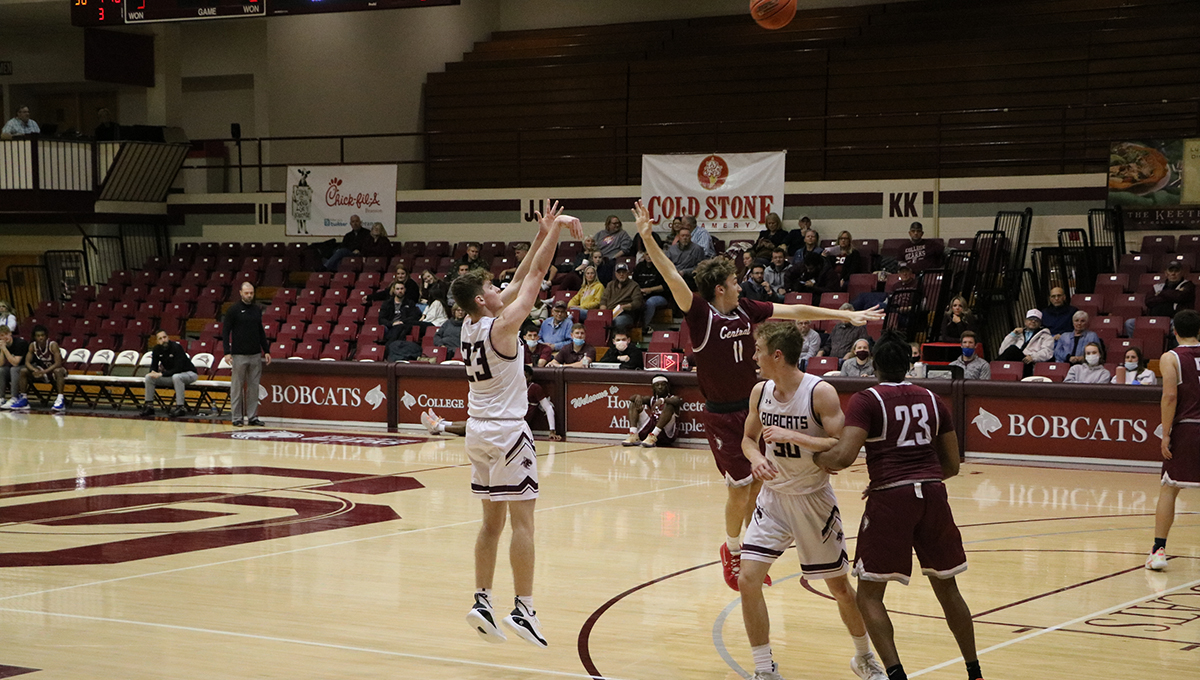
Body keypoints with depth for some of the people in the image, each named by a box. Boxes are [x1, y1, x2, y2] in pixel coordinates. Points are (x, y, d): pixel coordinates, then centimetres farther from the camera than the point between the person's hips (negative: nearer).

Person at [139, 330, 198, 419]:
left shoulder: (176, 347, -24)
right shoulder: (157, 349, -4)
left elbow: (178, 369, -29)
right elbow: (154, 366, 4)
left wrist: (161, 374, -34)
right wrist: (153, 372, -21)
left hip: (189, 374, -7)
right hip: (171, 375, 7)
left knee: (176, 377, -41)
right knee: (149, 377, -9)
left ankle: (181, 407, -36)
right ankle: (149, 406, -2)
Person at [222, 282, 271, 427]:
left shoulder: (257, 310, 11)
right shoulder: (233, 310, -4)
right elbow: (225, 332, -5)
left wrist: (266, 351, 12)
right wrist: (227, 352, -14)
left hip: (256, 355, 5)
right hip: (239, 355, -5)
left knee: (254, 387, 5)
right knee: (237, 387, 0)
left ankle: (252, 417, 11)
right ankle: (237, 418, 5)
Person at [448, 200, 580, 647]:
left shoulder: (469, 325, 6)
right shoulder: (501, 326, -15)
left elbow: (519, 281, 13)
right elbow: (535, 276, -11)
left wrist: (542, 236, 14)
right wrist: (555, 230, -3)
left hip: (478, 429, 8)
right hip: (507, 431, -8)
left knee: (492, 520, 13)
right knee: (521, 520, -5)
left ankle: (482, 601, 10)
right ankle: (523, 610, -7)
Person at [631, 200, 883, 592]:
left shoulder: (746, 310, 5)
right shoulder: (700, 314, -12)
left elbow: (793, 312, 8)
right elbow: (672, 277, -24)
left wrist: (847, 316, 9)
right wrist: (648, 239, -37)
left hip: (752, 408, 6)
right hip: (721, 414, -6)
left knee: (757, 483, 8)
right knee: (739, 486, -3)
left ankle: (751, 550, 23)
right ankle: (731, 550, 19)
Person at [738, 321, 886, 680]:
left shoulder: (820, 392, -20)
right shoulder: (760, 392, -3)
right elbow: (749, 438, 12)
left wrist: (792, 436, -31)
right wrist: (756, 459, -10)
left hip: (813, 499, -4)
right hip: (773, 496, 4)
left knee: (839, 585, 9)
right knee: (747, 579, -9)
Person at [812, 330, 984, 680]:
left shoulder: (866, 401, 0)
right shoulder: (932, 400, 15)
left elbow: (843, 456, -12)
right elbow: (952, 465, 16)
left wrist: (815, 457, 7)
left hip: (890, 497, -5)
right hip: (933, 493, 5)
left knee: (869, 595, 5)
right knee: (947, 588, 20)